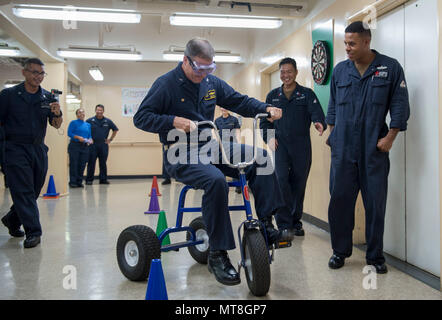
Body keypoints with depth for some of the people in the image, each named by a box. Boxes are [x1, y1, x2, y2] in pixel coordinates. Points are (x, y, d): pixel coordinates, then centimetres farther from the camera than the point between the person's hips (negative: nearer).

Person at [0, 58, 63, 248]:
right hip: (16, 148, -4)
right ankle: (33, 232, -3)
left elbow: (56, 125, 6)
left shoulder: (48, 97, 8)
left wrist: (57, 114, -16)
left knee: (34, 190, 12)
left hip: (39, 149, 4)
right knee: (23, 191, -6)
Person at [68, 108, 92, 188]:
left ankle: (79, 182, 12)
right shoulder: (73, 123, 1)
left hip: (85, 147, 5)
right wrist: (78, 137, -20)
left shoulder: (88, 124, 17)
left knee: (82, 165, 4)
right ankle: (72, 182, -1)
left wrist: (90, 140, -4)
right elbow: (69, 133, -7)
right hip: (75, 145, -5)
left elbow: (90, 135, 17)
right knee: (74, 164, -5)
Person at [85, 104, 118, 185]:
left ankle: (103, 179, 13)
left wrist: (110, 139, 10)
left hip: (103, 145, 2)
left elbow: (115, 130, 17)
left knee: (103, 163, 6)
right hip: (92, 145, -2)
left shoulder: (108, 121, 6)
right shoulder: (90, 121, 0)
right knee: (91, 163, 0)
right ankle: (89, 180, 7)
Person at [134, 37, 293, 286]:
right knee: (216, 181, -35)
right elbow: (141, 118, -7)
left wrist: (266, 108, -2)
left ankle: (267, 226, -9)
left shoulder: (212, 83, 12)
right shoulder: (166, 84, -5)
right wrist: (174, 121, -23)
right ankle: (217, 255, -22)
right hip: (182, 155, -6)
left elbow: (239, 101, 16)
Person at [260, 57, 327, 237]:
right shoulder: (273, 96, 13)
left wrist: (319, 123, -30)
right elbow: (265, 120, 16)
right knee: (281, 181, -14)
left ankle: (296, 222, 21)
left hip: (301, 148, 0)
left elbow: (316, 113, -7)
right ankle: (284, 224, -4)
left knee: (299, 185, 5)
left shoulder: (307, 94, 7)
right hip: (280, 146, 1)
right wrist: (269, 137, 0)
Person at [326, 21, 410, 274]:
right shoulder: (340, 70, 10)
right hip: (343, 149, 2)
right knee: (339, 200, 4)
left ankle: (375, 255, 18)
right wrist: (333, 134, 10)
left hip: (374, 150, -2)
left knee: (376, 203, 4)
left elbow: (400, 106, 0)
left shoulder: (390, 67, 1)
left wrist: (390, 137, -7)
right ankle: (340, 251, 19)